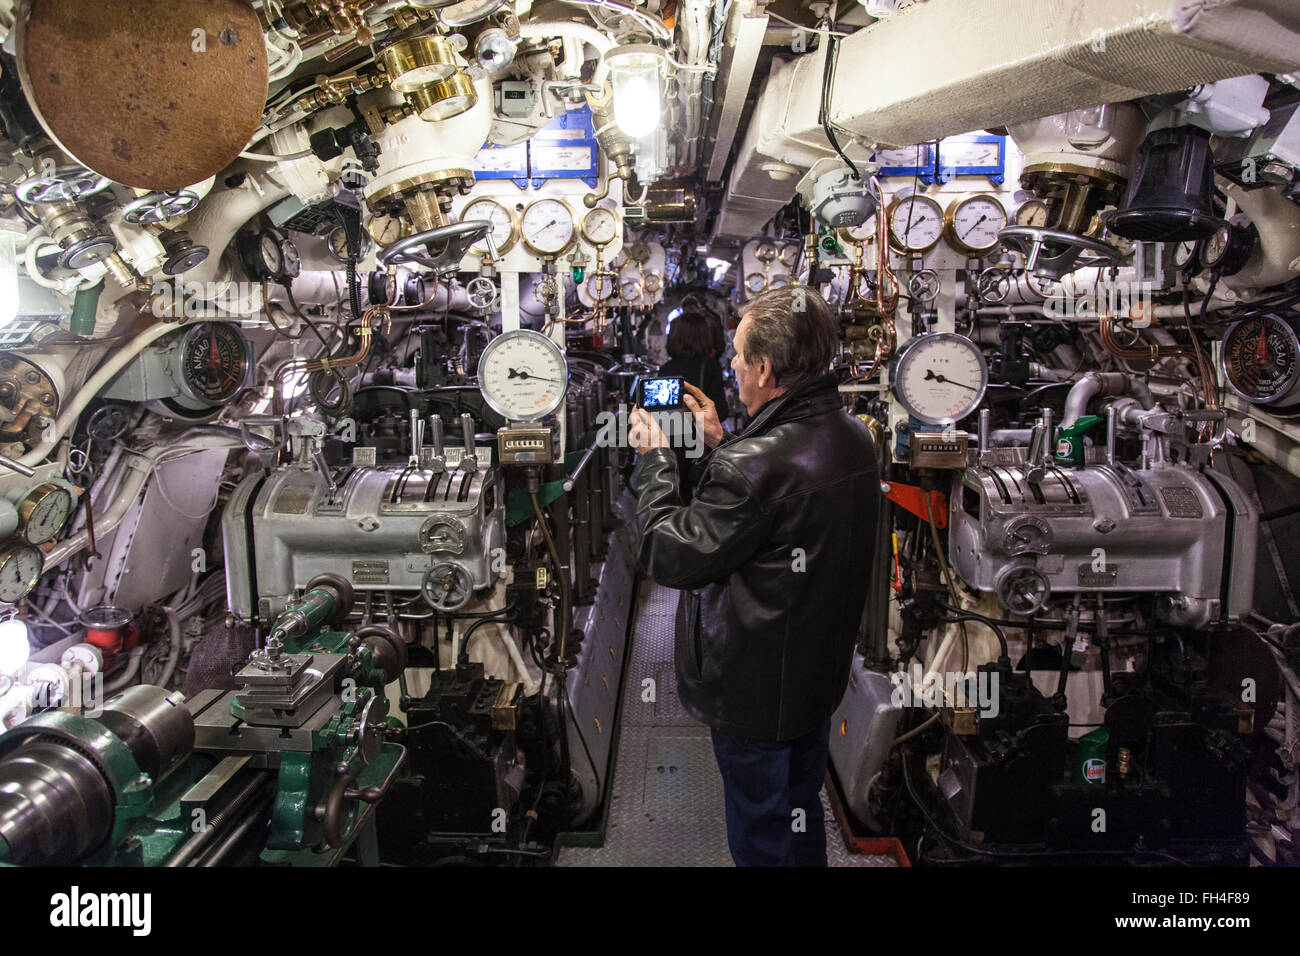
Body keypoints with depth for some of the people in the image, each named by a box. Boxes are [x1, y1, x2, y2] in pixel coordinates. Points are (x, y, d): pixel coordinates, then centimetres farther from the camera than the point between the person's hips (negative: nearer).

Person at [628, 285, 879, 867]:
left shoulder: (754, 465, -33)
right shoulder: (854, 438, -4)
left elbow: (670, 556, -21)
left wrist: (652, 460, -9)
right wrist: (720, 443, 10)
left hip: (756, 693, -8)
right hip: (822, 676, 8)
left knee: (760, 840, 15)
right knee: (802, 816, 28)